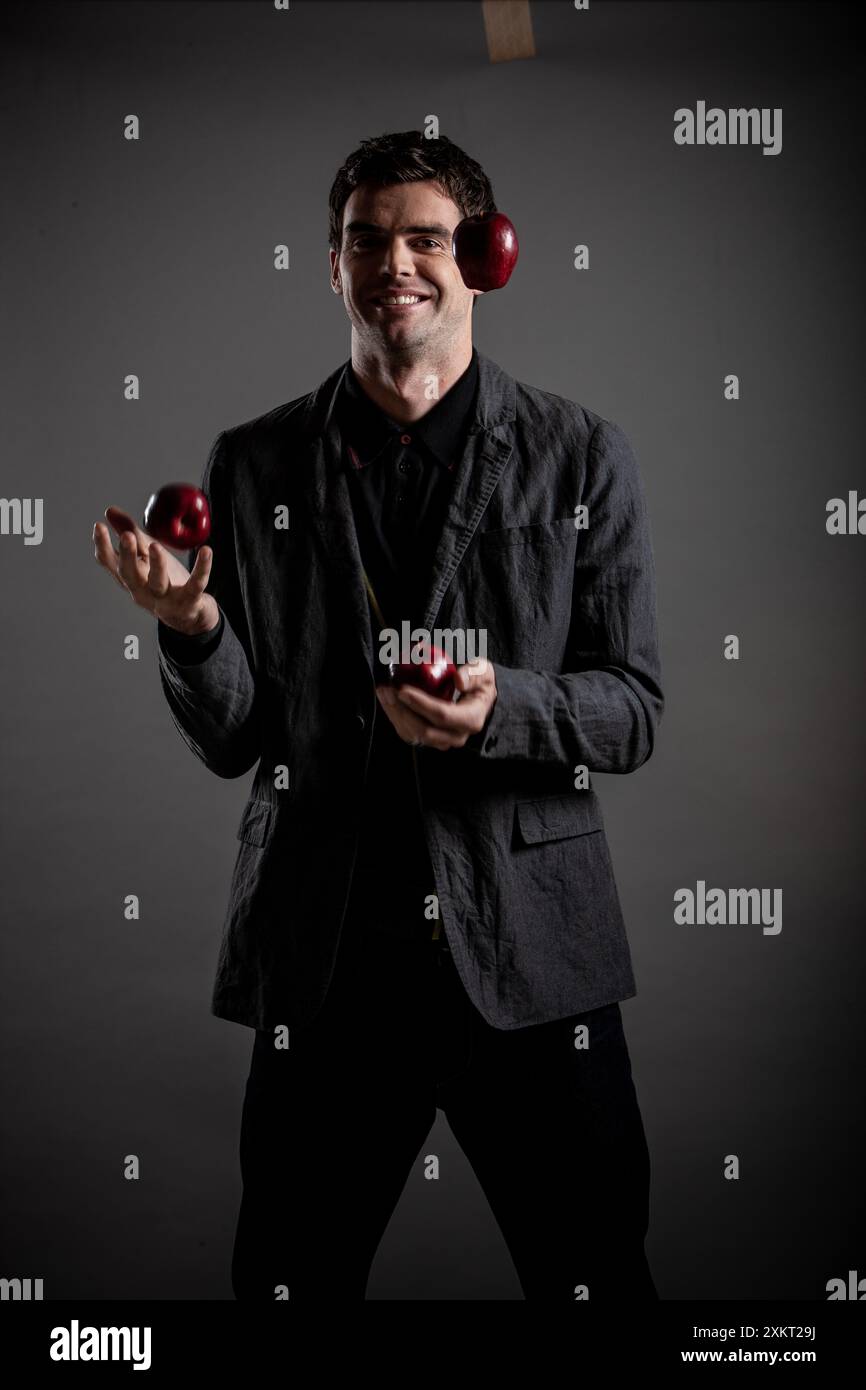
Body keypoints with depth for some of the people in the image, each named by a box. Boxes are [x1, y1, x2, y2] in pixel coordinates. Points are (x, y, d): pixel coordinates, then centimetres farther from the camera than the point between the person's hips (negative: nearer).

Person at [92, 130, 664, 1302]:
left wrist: (501, 707, -18)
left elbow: (634, 712, 1)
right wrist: (190, 623, -16)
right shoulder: (253, 467, 5)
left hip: (530, 951, 0)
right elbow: (232, 743, 4)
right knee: (288, 1282, 13)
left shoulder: (581, 456, 2)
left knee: (595, 1281, 10)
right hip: (324, 956, 1)